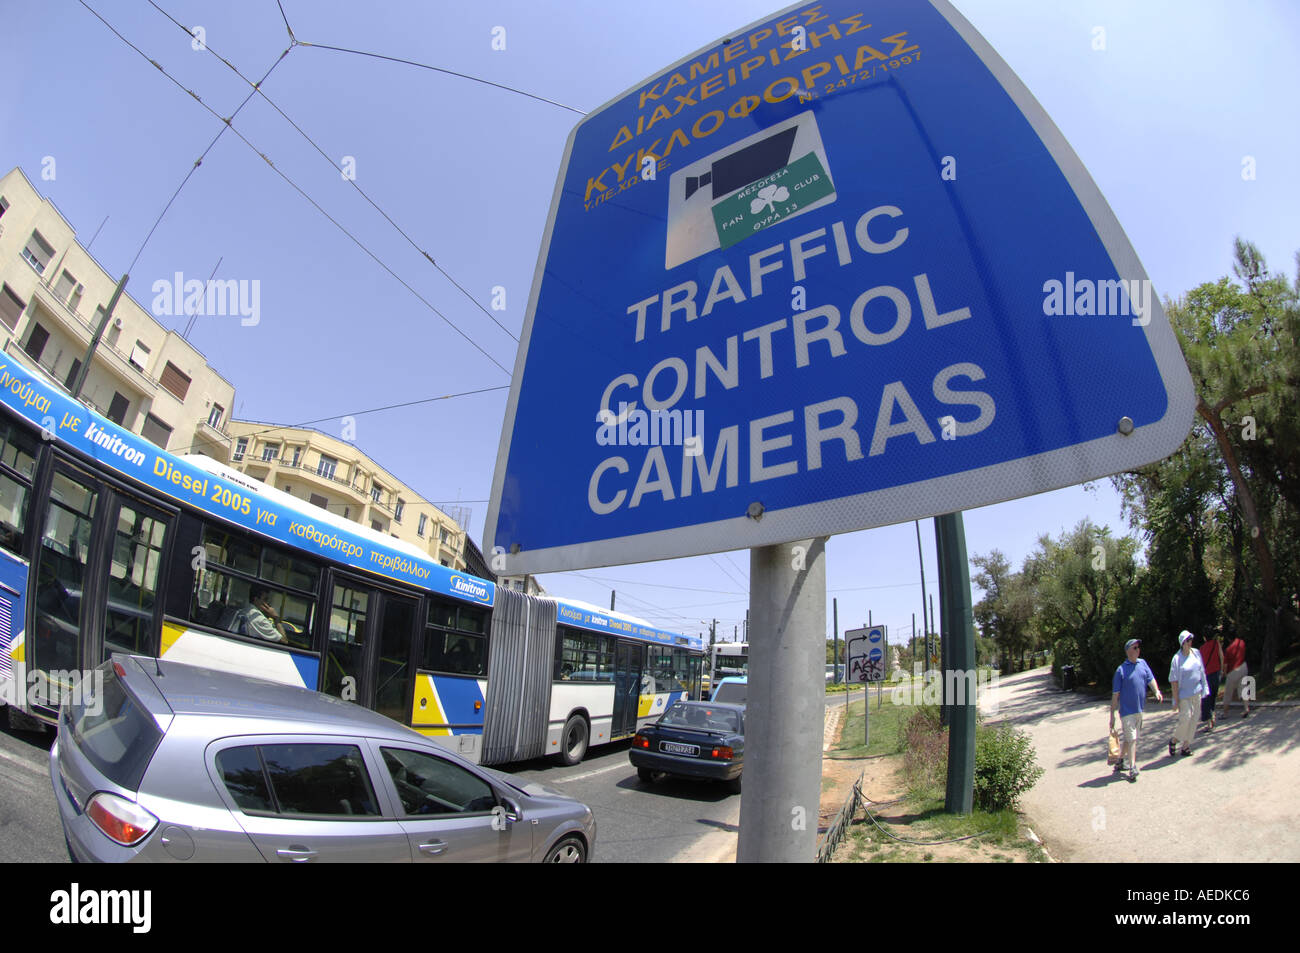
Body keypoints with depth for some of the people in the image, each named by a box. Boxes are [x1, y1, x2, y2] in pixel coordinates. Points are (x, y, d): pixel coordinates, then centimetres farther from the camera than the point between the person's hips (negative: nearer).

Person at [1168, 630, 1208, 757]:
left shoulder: (1196, 653, 2)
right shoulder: (1177, 658, -12)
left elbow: (1201, 672, 14)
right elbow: (1173, 680, -11)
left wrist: (1203, 689, 10)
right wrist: (1176, 700, -12)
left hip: (1197, 692, 6)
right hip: (1184, 694, -5)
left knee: (1193, 719, 8)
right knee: (1185, 717, -10)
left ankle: (1186, 745, 18)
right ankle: (1174, 741, 11)